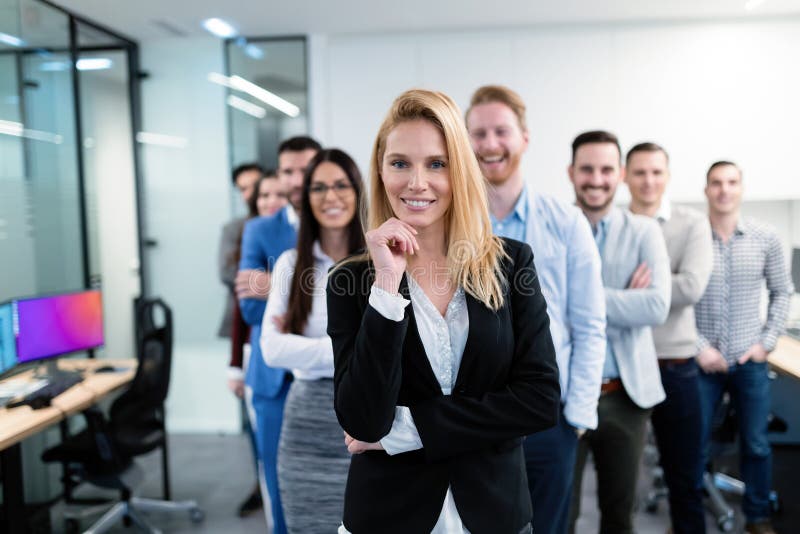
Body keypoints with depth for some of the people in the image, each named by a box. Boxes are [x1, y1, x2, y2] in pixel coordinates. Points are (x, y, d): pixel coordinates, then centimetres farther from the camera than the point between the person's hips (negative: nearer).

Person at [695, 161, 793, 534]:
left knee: (756, 444, 12)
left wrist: (767, 342, 1)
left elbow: (782, 292, 9)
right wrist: (698, 346, -10)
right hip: (701, 360, -2)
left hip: (750, 361, 2)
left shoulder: (766, 238, 1)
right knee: (695, 445, 7)